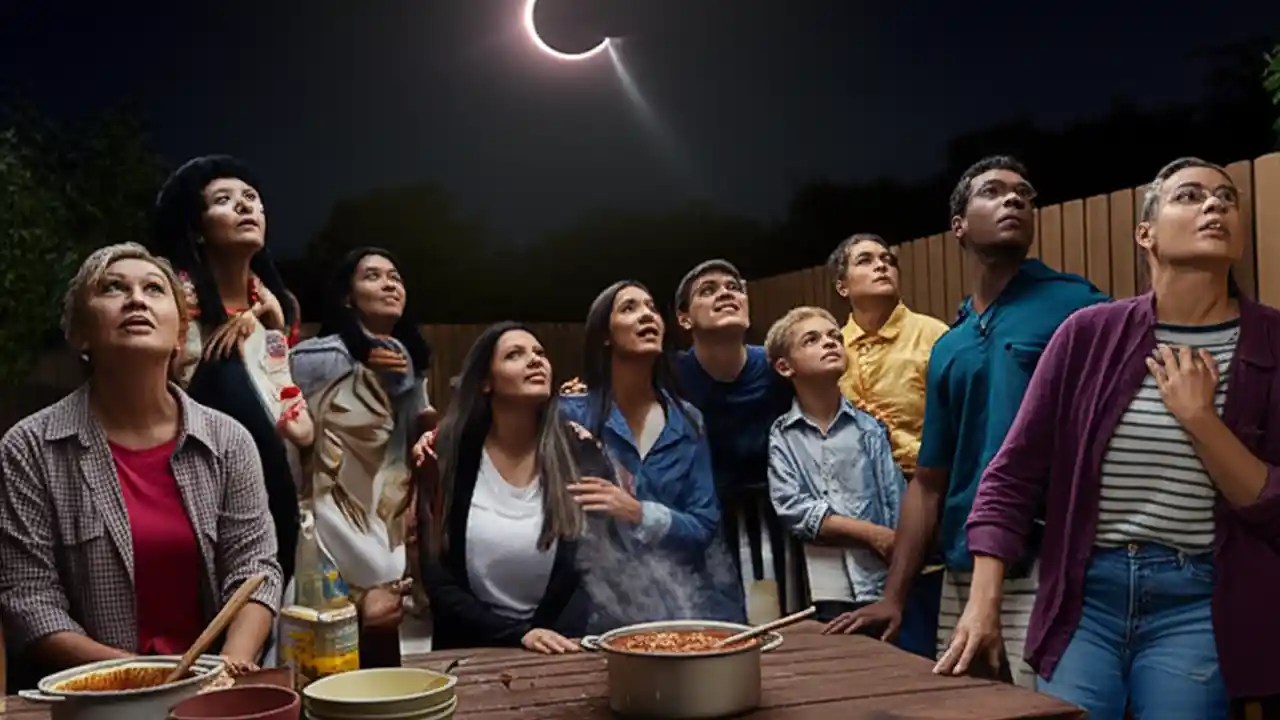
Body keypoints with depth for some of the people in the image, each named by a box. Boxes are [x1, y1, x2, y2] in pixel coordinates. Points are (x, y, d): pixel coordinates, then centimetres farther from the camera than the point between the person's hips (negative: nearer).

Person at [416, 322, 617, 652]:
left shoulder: (580, 452, -2)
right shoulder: (447, 456, -4)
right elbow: (439, 584, -5)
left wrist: (549, 636, -14)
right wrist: (519, 635, -14)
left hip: (557, 644, 0)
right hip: (474, 649, 0)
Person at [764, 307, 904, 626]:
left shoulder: (868, 427, 7)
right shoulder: (781, 436, 4)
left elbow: (897, 502, 2)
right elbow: (792, 508, -7)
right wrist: (872, 533, -10)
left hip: (881, 584, 1)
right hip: (819, 592, -1)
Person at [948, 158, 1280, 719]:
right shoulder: (1090, 333, -1)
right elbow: (1013, 474, -1)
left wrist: (1200, 419, -16)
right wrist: (983, 603, -7)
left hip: (1197, 604, 0)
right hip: (1085, 594, 1)